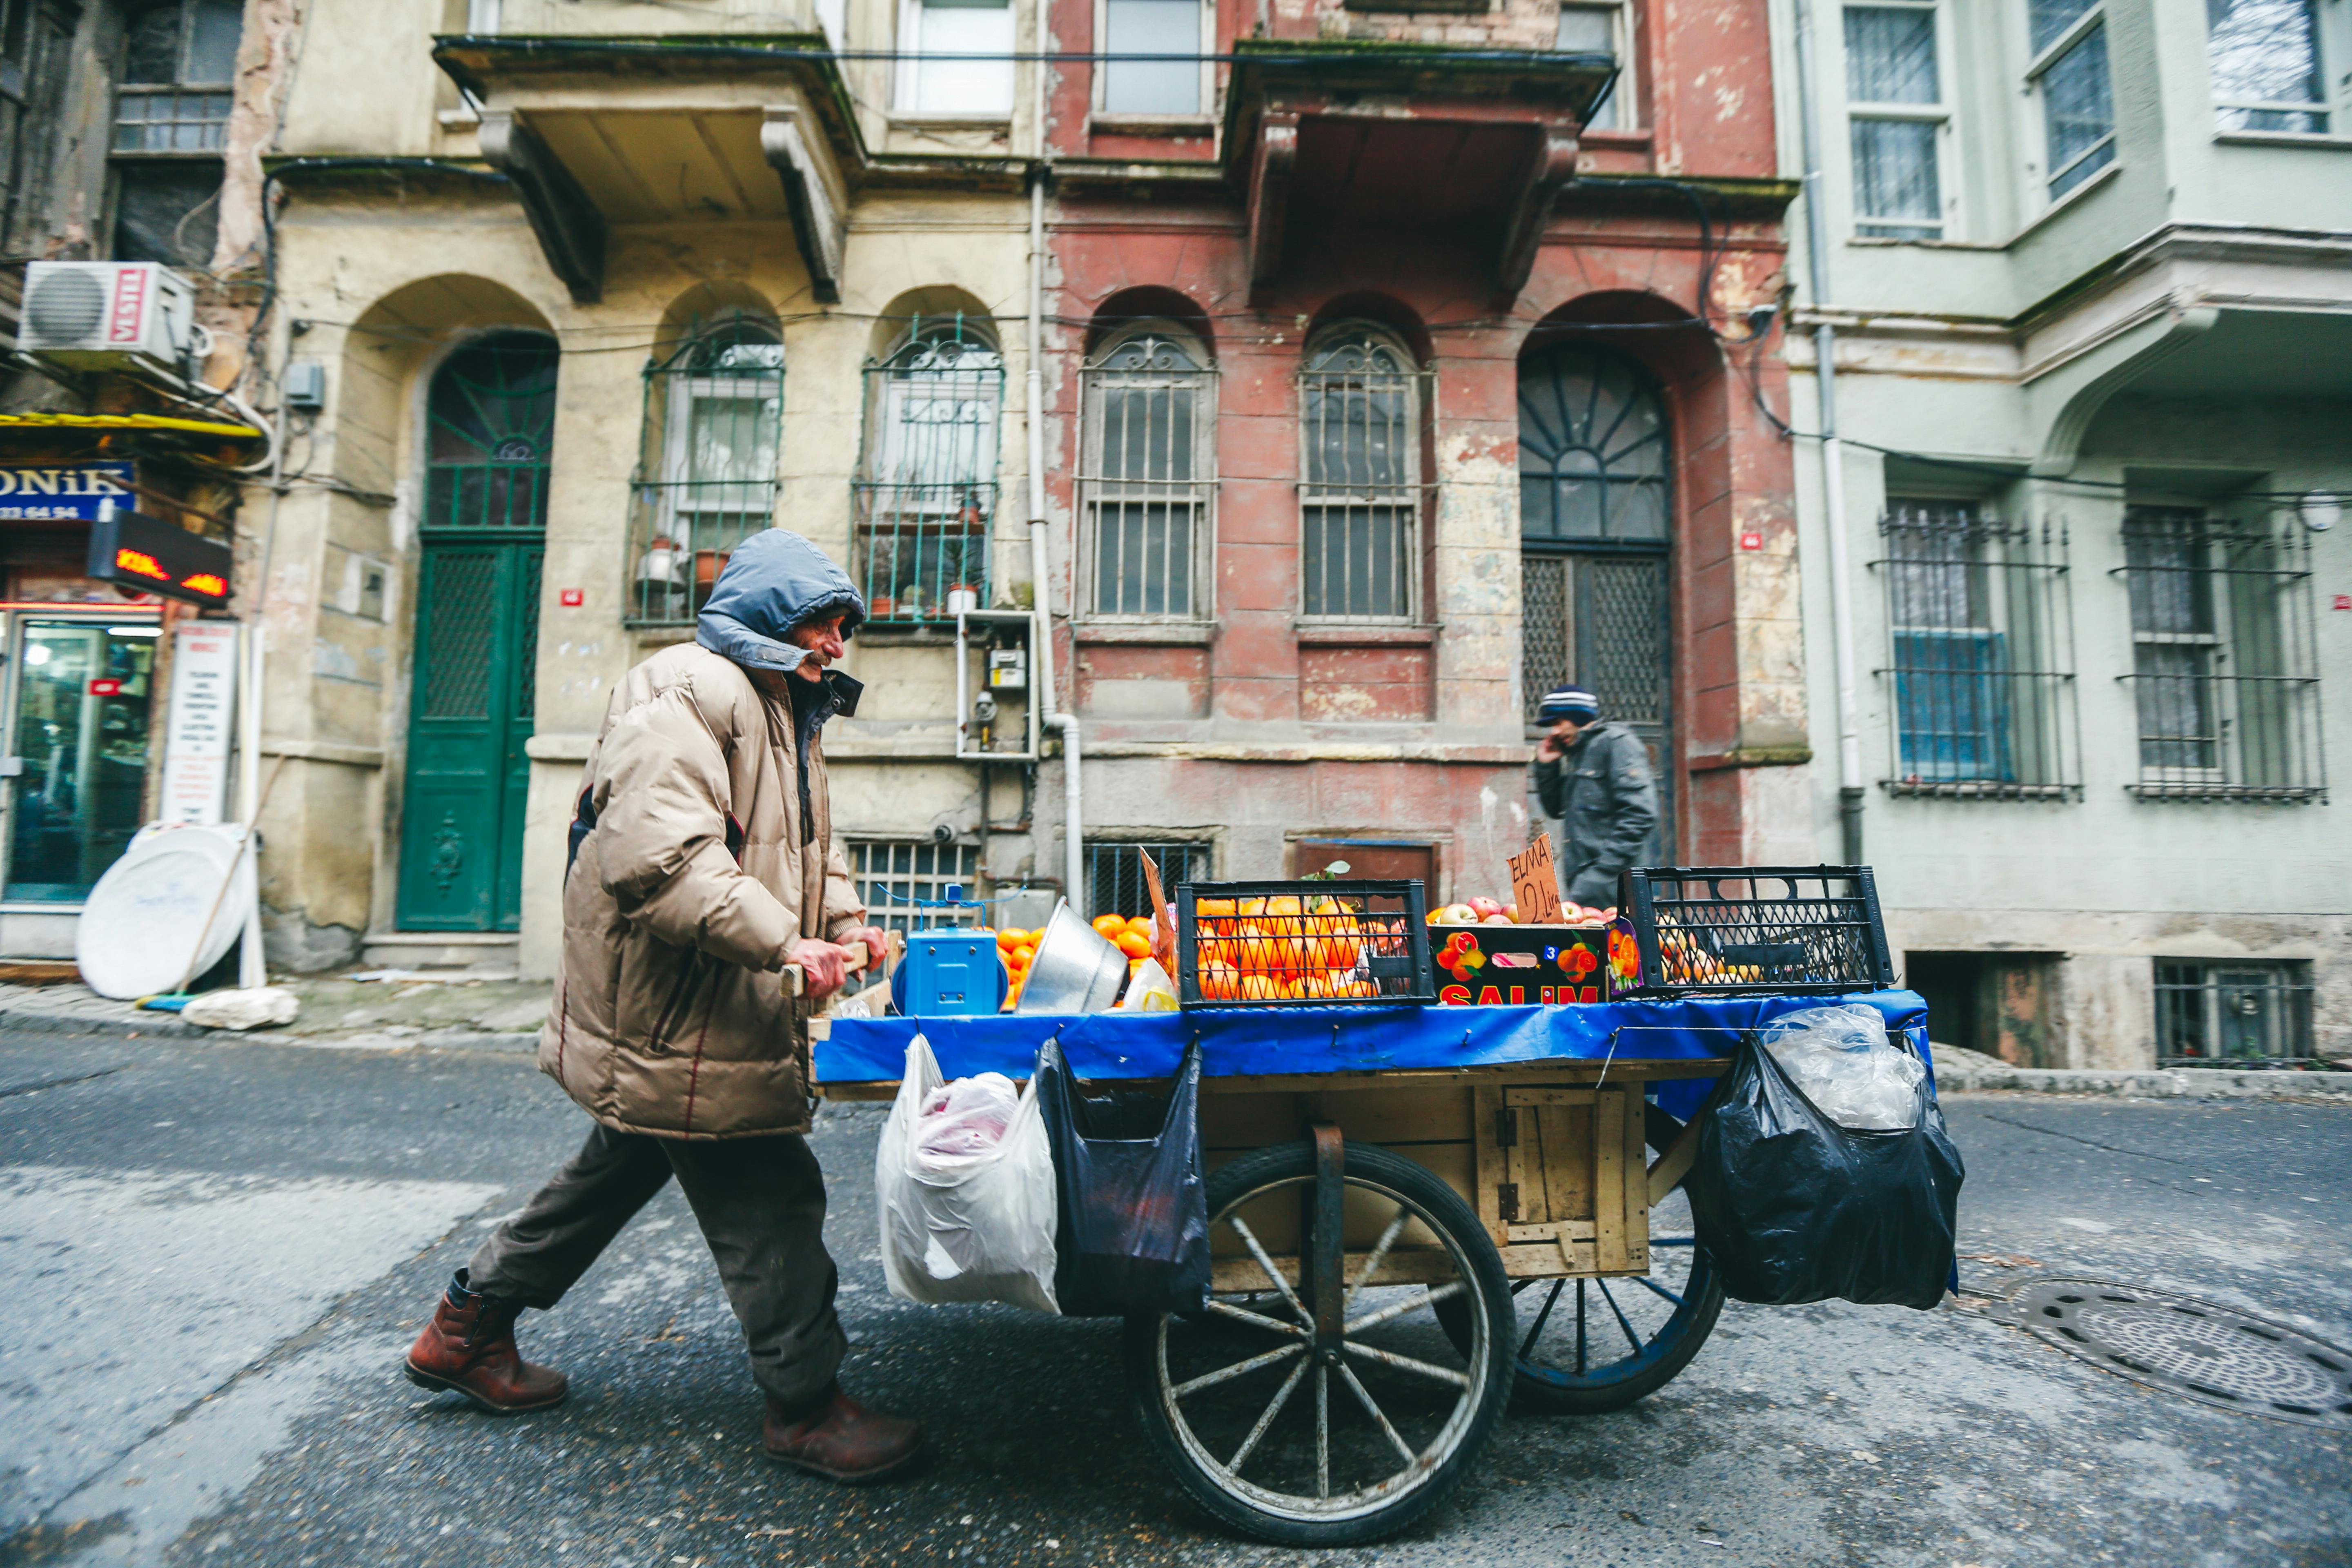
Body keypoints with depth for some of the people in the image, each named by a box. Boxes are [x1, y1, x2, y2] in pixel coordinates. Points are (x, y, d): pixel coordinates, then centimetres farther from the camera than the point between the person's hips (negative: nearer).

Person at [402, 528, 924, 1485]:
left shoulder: (783, 709, 19)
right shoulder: (688, 691, -16)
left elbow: (807, 847, 24)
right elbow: (656, 855, -28)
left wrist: (845, 923, 7)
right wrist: (781, 943, -30)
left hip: (713, 1016, 11)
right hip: (681, 1019, -11)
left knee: (623, 1166, 24)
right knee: (768, 1201, -2)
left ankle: (469, 1327, 42)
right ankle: (805, 1406, 14)